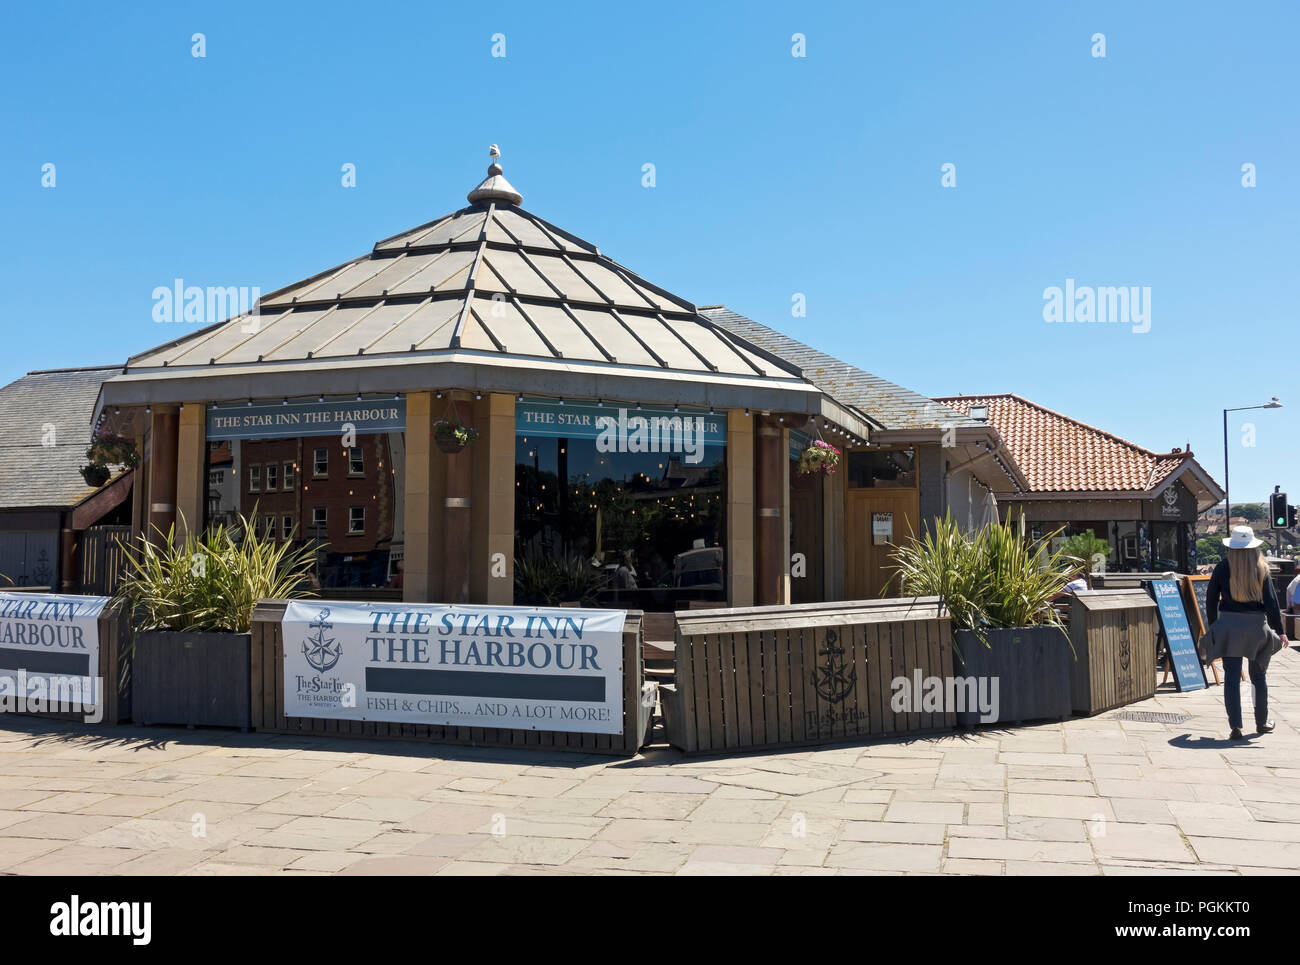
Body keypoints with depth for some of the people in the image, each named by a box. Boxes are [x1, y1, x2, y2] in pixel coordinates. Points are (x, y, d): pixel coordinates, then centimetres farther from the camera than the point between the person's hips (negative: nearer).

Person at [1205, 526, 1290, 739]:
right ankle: (1262, 723, 30)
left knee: (1232, 678, 2)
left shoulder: (1222, 568, -4)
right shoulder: (1261, 569, -3)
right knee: (1258, 676, 18)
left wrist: (1213, 625, 13)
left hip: (1228, 625, -1)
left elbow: (1211, 600, 1)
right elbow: (1271, 602, -5)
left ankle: (1235, 727, -3)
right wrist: (1279, 631, 0)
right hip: (1256, 626, 1)